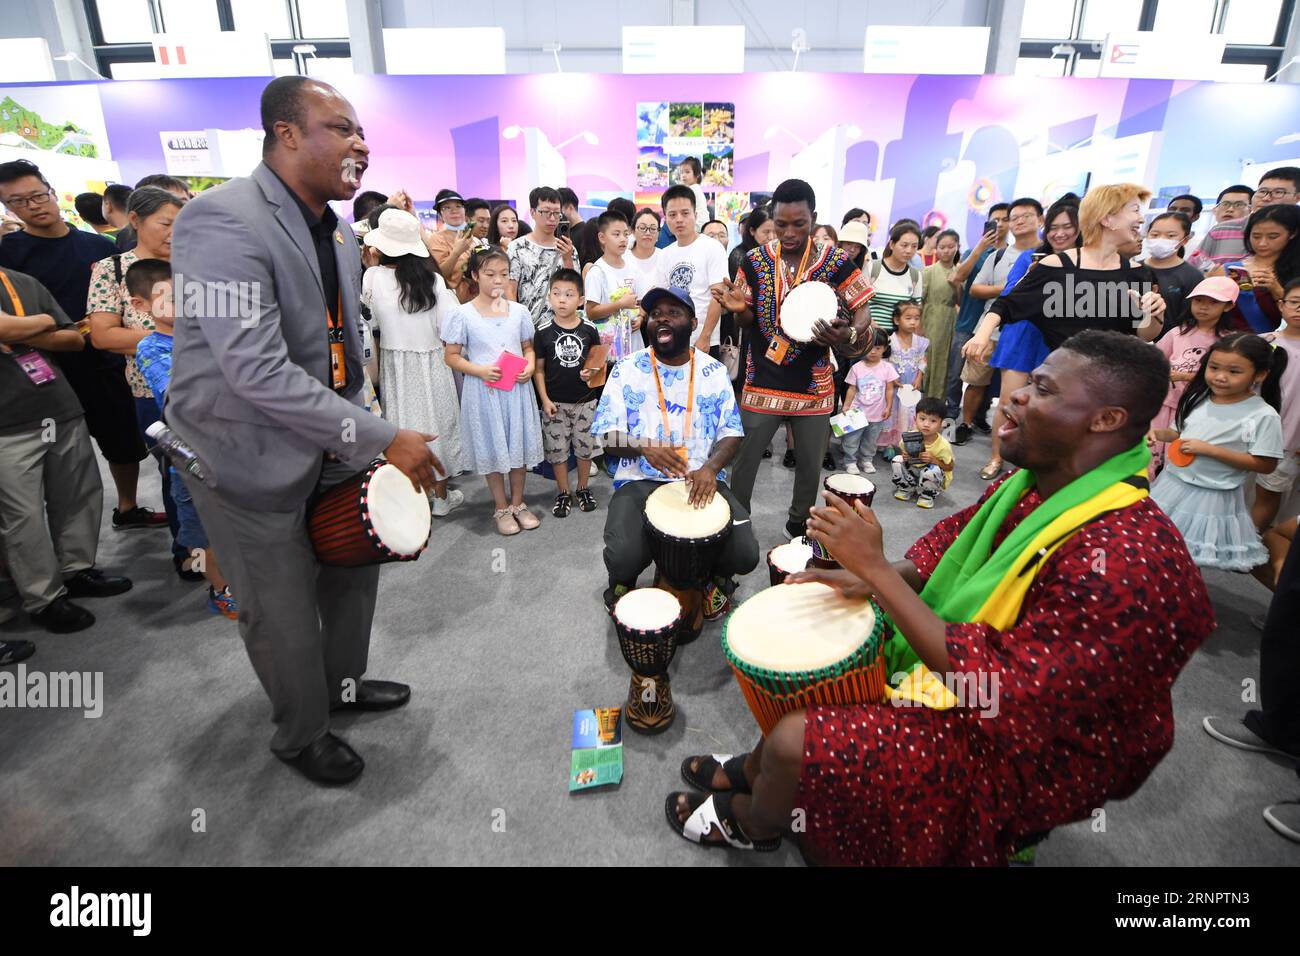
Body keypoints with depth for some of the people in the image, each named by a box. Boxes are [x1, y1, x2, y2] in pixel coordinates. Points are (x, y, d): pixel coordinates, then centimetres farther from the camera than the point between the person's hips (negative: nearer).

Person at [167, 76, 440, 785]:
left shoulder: (338, 232, 6)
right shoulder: (222, 220, -22)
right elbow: (257, 371, -31)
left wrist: (360, 433, 8)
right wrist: (386, 440, -30)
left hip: (330, 446, 8)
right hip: (250, 457, -8)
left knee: (355, 567, 21)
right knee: (283, 614, 7)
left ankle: (343, 684, 48)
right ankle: (301, 737, 34)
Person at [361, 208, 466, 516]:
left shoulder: (373, 277, -12)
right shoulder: (433, 280, -13)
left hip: (395, 364, 1)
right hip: (431, 362, 0)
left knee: (404, 425, 12)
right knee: (435, 422, 11)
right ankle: (441, 496, 22)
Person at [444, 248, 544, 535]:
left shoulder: (519, 311, 3)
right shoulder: (463, 315, -6)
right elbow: (452, 357, -3)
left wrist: (530, 365, -9)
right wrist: (480, 370, -19)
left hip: (517, 388, 3)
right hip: (483, 390, -3)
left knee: (519, 444, 10)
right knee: (492, 447, 6)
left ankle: (518, 503, 29)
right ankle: (501, 508, 22)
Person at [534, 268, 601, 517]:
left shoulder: (589, 329, -5)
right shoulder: (544, 332, -6)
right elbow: (538, 368, -1)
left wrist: (592, 372, -16)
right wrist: (545, 400, -7)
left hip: (585, 400, 1)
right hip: (555, 402, 0)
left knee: (585, 447, 11)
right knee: (557, 448, 7)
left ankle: (583, 489, 30)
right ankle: (563, 493, 23)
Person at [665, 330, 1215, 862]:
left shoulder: (1125, 560, -33)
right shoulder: (1034, 484, -5)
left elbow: (998, 685, -34)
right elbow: (950, 545, 10)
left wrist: (876, 567, -33)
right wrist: (872, 580, -10)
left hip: (1013, 750, -8)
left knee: (795, 739, -15)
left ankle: (752, 823, 21)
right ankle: (756, 768, 35)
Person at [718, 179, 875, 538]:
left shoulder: (836, 262, -7)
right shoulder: (754, 260, -2)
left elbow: (862, 311, -3)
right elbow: (747, 322, 6)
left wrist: (849, 335, -26)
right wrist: (740, 309, -17)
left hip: (814, 386, 0)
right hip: (762, 384, 0)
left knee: (810, 467, 15)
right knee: (742, 464, 6)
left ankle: (799, 526, 38)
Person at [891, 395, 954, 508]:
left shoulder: (943, 445, -26)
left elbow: (949, 467, -15)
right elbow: (903, 453, 2)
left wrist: (934, 460, -31)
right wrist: (904, 456, -23)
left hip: (934, 478, -3)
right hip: (913, 471, 4)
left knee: (932, 470, -37)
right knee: (897, 460, -19)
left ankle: (926, 496, -6)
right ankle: (906, 489, 4)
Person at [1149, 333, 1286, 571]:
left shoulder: (1264, 416, -14)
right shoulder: (1198, 398, 2)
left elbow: (1265, 464, -15)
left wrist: (1209, 449, -21)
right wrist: (1161, 433, -5)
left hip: (1213, 497, -5)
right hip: (1172, 484, 5)